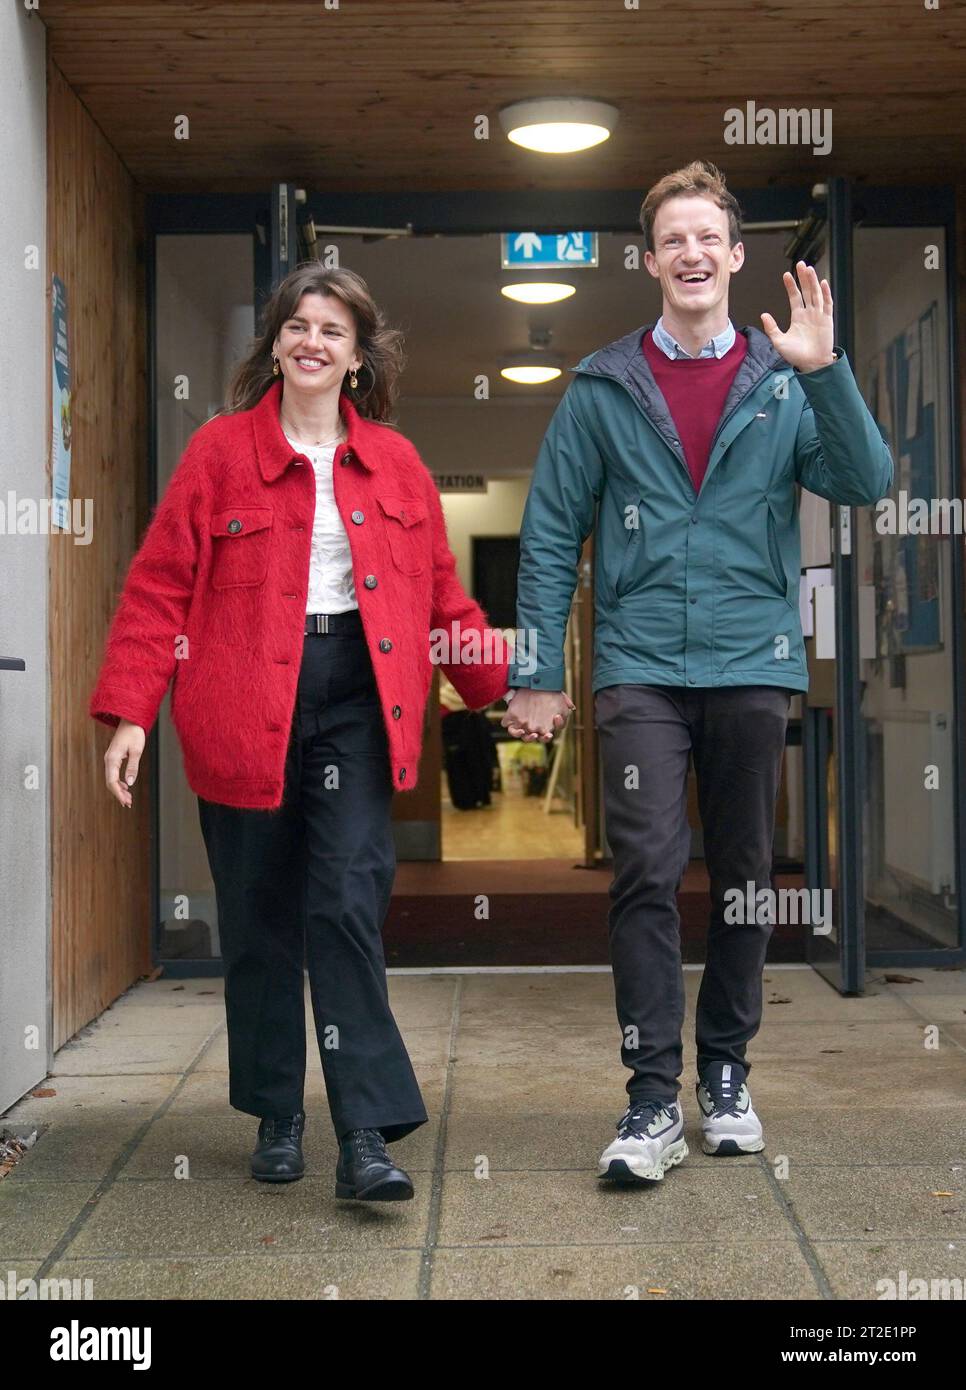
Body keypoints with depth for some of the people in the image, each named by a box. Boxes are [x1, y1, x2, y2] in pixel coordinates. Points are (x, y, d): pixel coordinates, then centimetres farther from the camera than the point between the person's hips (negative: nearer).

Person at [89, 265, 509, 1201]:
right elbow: (160, 587, -1)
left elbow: (441, 594, 17)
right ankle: (276, 1118, 23)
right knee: (259, 915, 8)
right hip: (243, 710, 0)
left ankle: (365, 1136, -7)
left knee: (350, 903, -9)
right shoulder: (221, 449, 3)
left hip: (357, 701, 1)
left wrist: (502, 684, 16)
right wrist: (130, 710, -7)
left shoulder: (395, 461, 10)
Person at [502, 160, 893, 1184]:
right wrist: (536, 672, -1)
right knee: (646, 872, -9)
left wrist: (824, 370, -17)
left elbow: (866, 484, -5)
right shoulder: (604, 387, 4)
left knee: (743, 876, 9)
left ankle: (725, 1072, 24)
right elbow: (550, 534, 4)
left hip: (751, 663, 2)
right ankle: (653, 1096, -2)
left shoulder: (785, 381, 7)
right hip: (640, 667, -1)